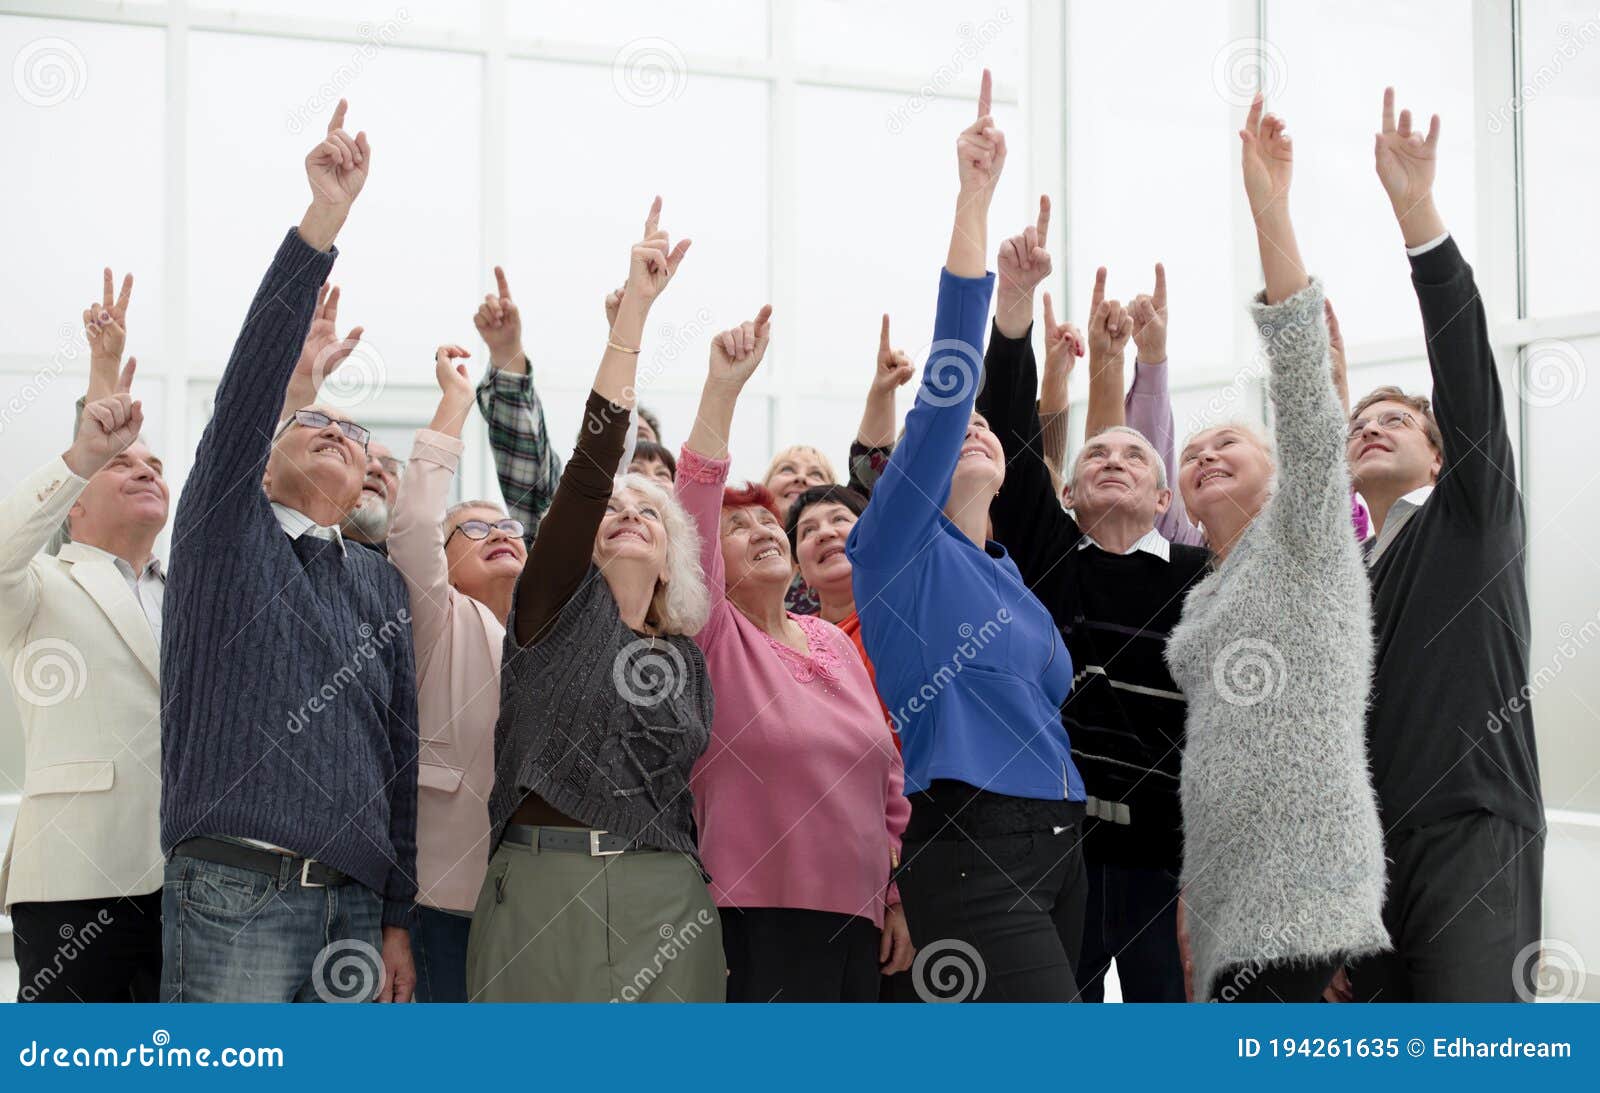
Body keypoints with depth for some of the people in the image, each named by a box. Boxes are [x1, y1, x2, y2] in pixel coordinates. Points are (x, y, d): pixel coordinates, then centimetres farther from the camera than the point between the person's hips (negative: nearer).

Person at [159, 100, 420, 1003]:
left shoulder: (381, 583, 17)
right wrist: (322, 223, -18)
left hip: (353, 902, 5)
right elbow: (251, 380, -8)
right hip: (234, 895, -4)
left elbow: (402, 748, 14)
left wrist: (397, 919, 9)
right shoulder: (226, 529, 7)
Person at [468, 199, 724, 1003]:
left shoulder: (687, 659, 17)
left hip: (666, 902, 4)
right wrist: (634, 309, -12)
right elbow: (592, 460, -5)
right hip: (543, 888, -3)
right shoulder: (556, 612, 6)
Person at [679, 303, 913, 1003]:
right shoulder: (713, 638, -2)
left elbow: (887, 781, 16)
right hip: (760, 924, -5)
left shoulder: (834, 642, 13)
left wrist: (896, 899, 11)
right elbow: (693, 508, -18)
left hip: (858, 919, 5)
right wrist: (723, 387, -25)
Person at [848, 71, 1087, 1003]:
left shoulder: (1013, 576, 20)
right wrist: (974, 202, -16)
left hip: (1057, 845, 8)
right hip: (971, 852, -8)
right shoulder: (901, 553, -1)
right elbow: (946, 380, -11)